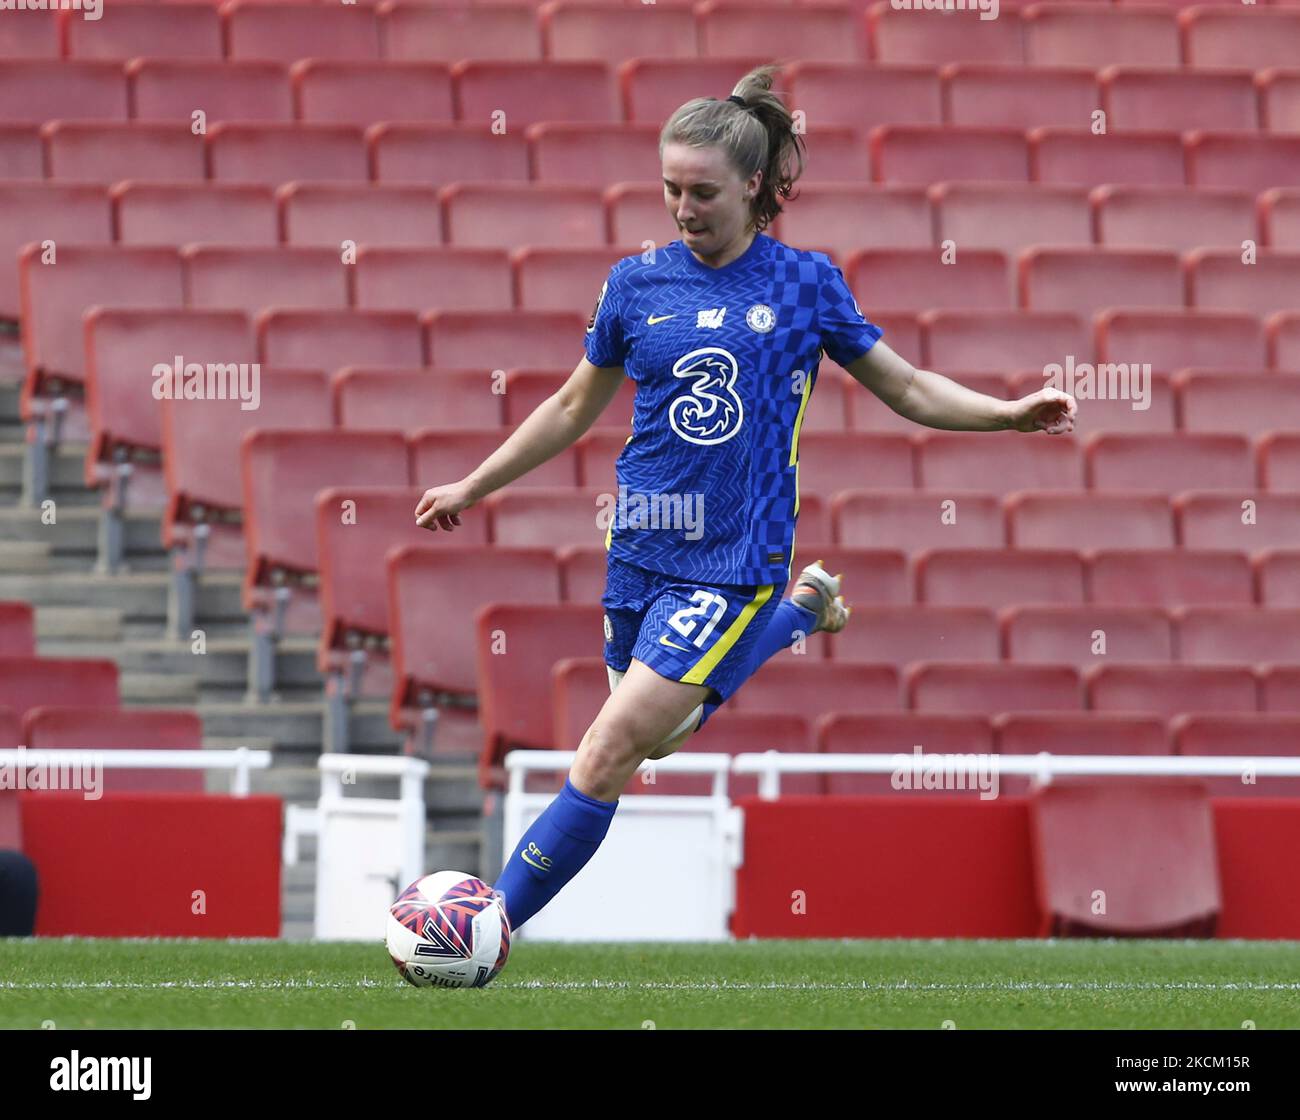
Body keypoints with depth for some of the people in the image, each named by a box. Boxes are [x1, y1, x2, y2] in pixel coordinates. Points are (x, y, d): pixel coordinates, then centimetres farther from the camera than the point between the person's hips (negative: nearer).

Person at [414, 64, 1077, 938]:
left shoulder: (806, 284, -1)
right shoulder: (637, 283, 4)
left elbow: (907, 389, 8)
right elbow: (575, 408, 18)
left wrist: (1012, 413, -5)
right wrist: (473, 487, 19)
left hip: (735, 561, -4)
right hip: (643, 550, 4)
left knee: (607, 756, -14)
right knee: (655, 737, 18)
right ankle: (798, 611, 41)